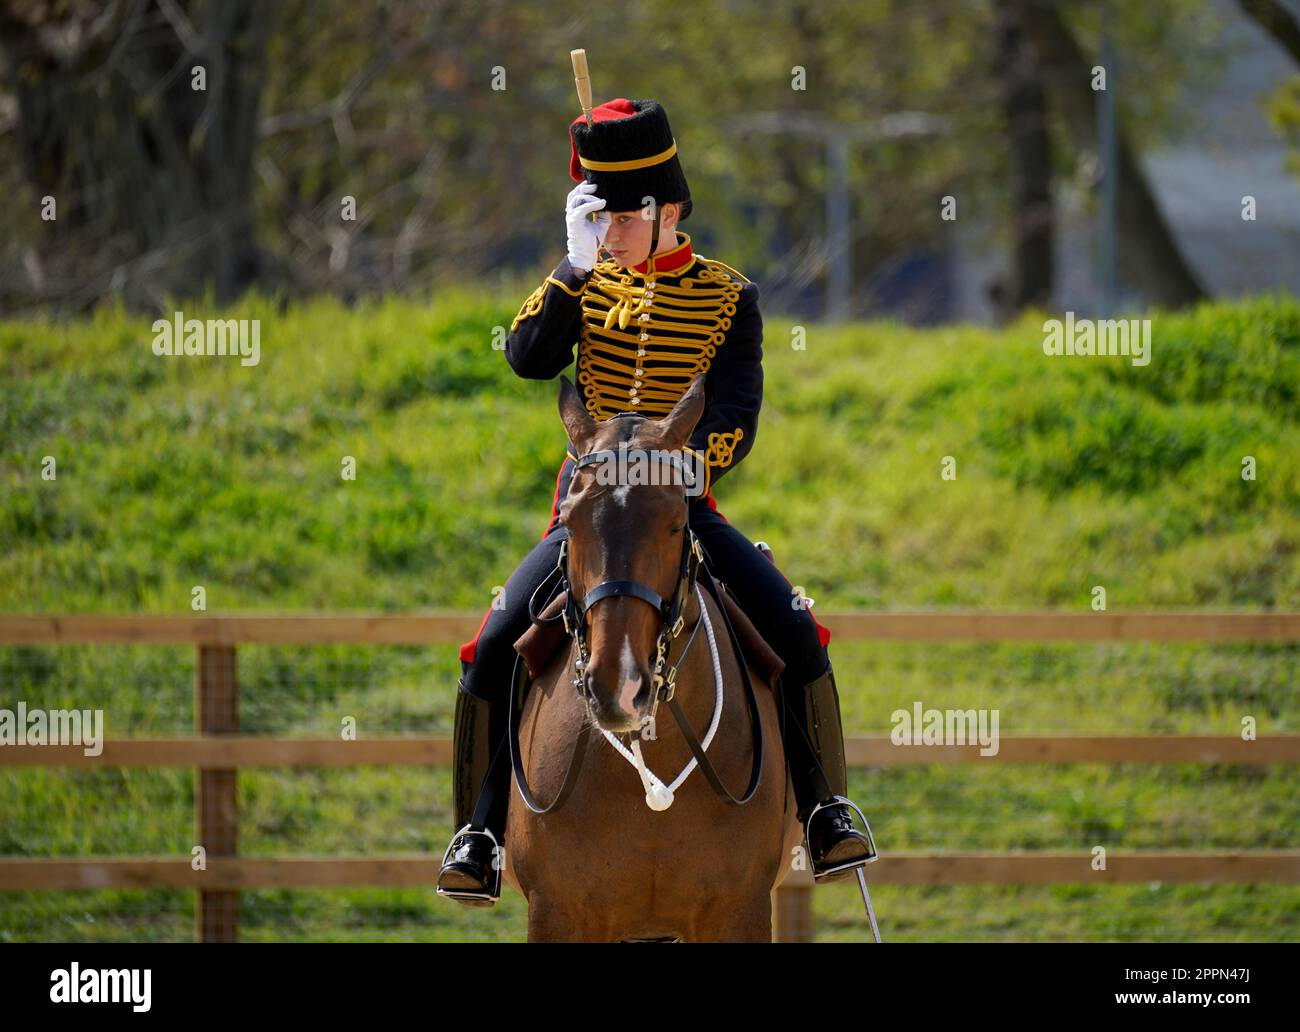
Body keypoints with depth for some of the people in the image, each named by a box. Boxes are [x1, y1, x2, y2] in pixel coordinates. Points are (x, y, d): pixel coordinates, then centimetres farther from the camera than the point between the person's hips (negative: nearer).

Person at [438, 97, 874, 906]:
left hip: (685, 501, -1)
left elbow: (735, 420, -7)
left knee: (797, 634, -18)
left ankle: (824, 809, -2)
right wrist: (578, 265, -14)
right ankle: (482, 832, -6)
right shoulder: (591, 281, 6)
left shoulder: (729, 299, 0)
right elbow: (529, 357, -9)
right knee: (495, 647, -16)